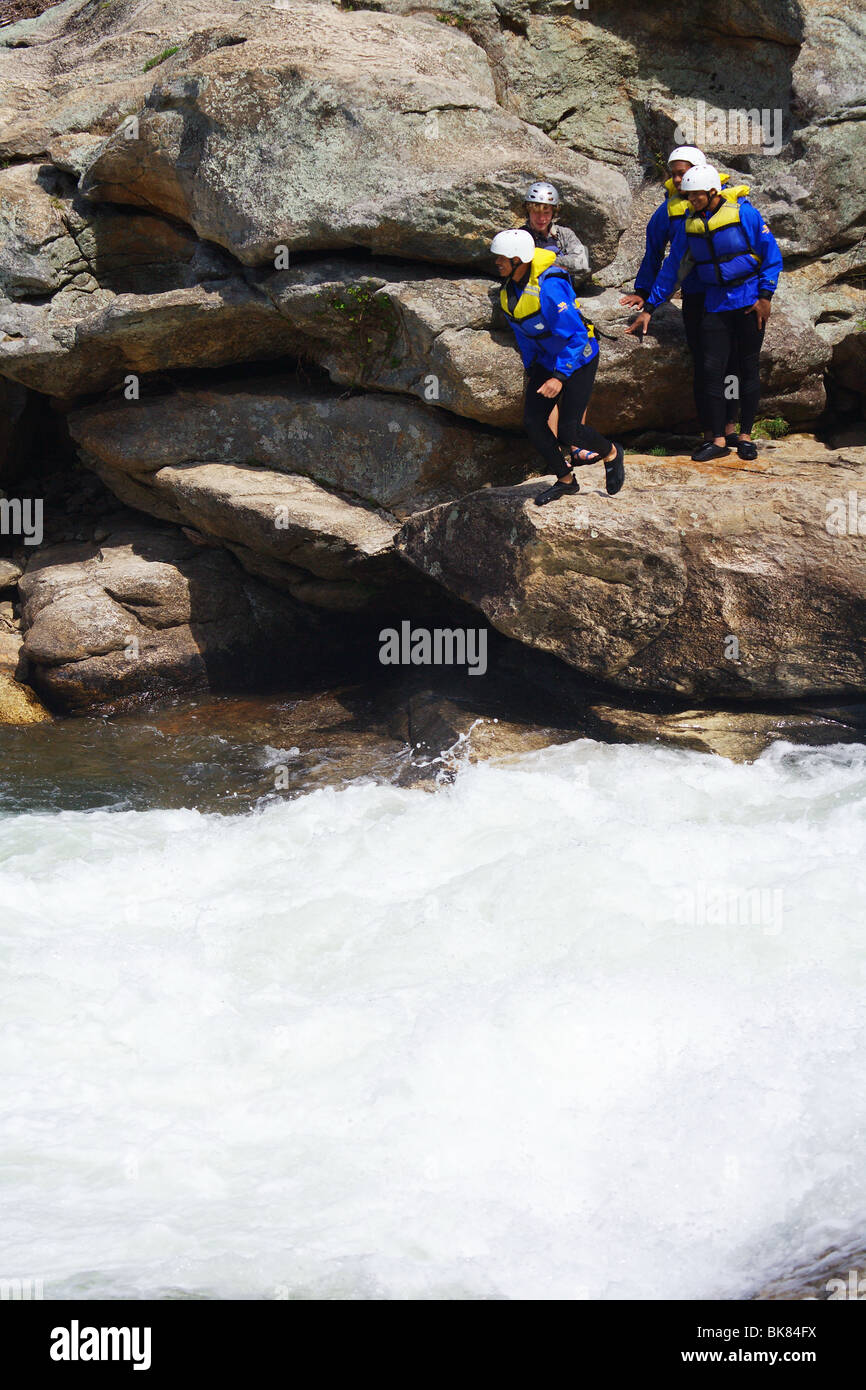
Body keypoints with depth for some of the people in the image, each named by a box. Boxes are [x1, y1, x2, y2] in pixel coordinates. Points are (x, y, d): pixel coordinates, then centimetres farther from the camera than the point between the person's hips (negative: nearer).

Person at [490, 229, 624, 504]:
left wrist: (560, 376, -32)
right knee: (533, 422, -3)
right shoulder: (509, 285, -4)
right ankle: (565, 481, 13)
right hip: (547, 359, 8)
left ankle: (611, 453, 21)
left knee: (567, 432, -10)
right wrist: (530, 368, 17)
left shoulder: (548, 287, -31)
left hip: (578, 359, -8)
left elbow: (577, 335, -28)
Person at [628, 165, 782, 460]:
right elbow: (671, 267, 10)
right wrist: (649, 307, 9)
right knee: (712, 369, -5)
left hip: (749, 301, -3)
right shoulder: (688, 223, 3)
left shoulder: (745, 214, -9)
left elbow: (772, 256, -4)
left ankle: (745, 436, 12)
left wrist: (765, 296, -11)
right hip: (715, 302, 3)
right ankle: (717, 439, 0)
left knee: (749, 367, 3)